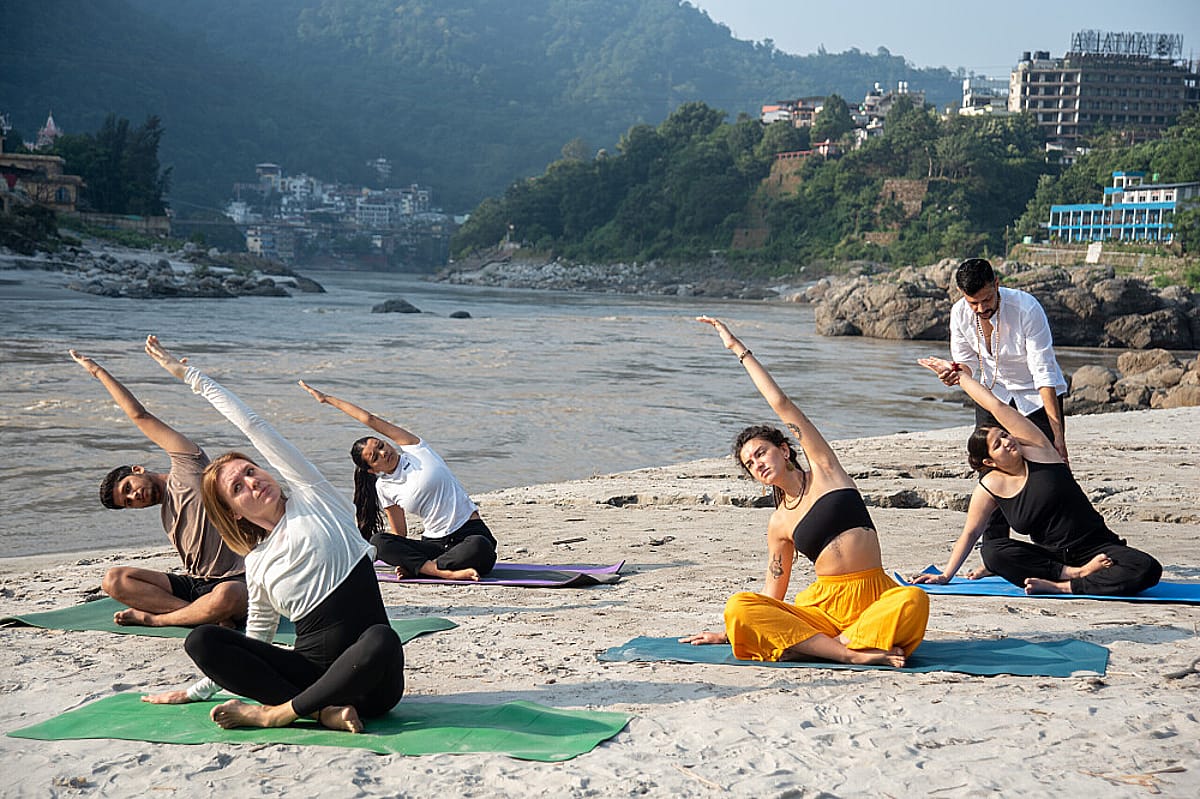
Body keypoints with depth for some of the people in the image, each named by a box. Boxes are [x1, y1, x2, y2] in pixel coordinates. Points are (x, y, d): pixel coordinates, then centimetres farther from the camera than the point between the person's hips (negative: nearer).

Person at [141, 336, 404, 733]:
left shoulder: (311, 496, 8)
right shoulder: (257, 565, 18)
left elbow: (252, 426, 7)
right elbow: (253, 642, 29)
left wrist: (189, 373, 14)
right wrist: (196, 691, 31)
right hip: (310, 668, 4)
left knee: (382, 641, -40)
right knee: (201, 640, -14)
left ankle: (278, 711, -22)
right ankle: (323, 711, -27)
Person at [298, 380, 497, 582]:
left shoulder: (414, 449, 1)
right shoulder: (384, 487, 8)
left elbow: (371, 420, -3)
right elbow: (399, 533, 14)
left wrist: (328, 398, 5)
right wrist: (401, 557, -4)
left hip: (470, 532, -3)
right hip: (435, 543, 3)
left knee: (480, 548, -38)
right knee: (378, 541, -22)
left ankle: (416, 567, -25)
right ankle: (447, 572, -34)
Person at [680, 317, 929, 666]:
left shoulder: (823, 469, 11)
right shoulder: (779, 525, 16)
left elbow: (781, 404, 7)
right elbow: (772, 597, 22)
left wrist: (739, 348, 12)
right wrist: (728, 632, 20)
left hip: (876, 598, -2)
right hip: (822, 604, 2)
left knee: (913, 599, -36)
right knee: (738, 606, -26)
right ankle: (851, 653, -36)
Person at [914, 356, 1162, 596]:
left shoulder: (1036, 449, -4)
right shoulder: (989, 488, 0)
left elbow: (997, 406, -7)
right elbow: (970, 533, 7)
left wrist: (961, 375, -1)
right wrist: (946, 575, 2)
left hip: (1098, 547, -1)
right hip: (1050, 556, 1)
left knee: (1147, 569, -29)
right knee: (994, 553, -28)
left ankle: (1062, 586, -31)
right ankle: (1077, 573, -26)